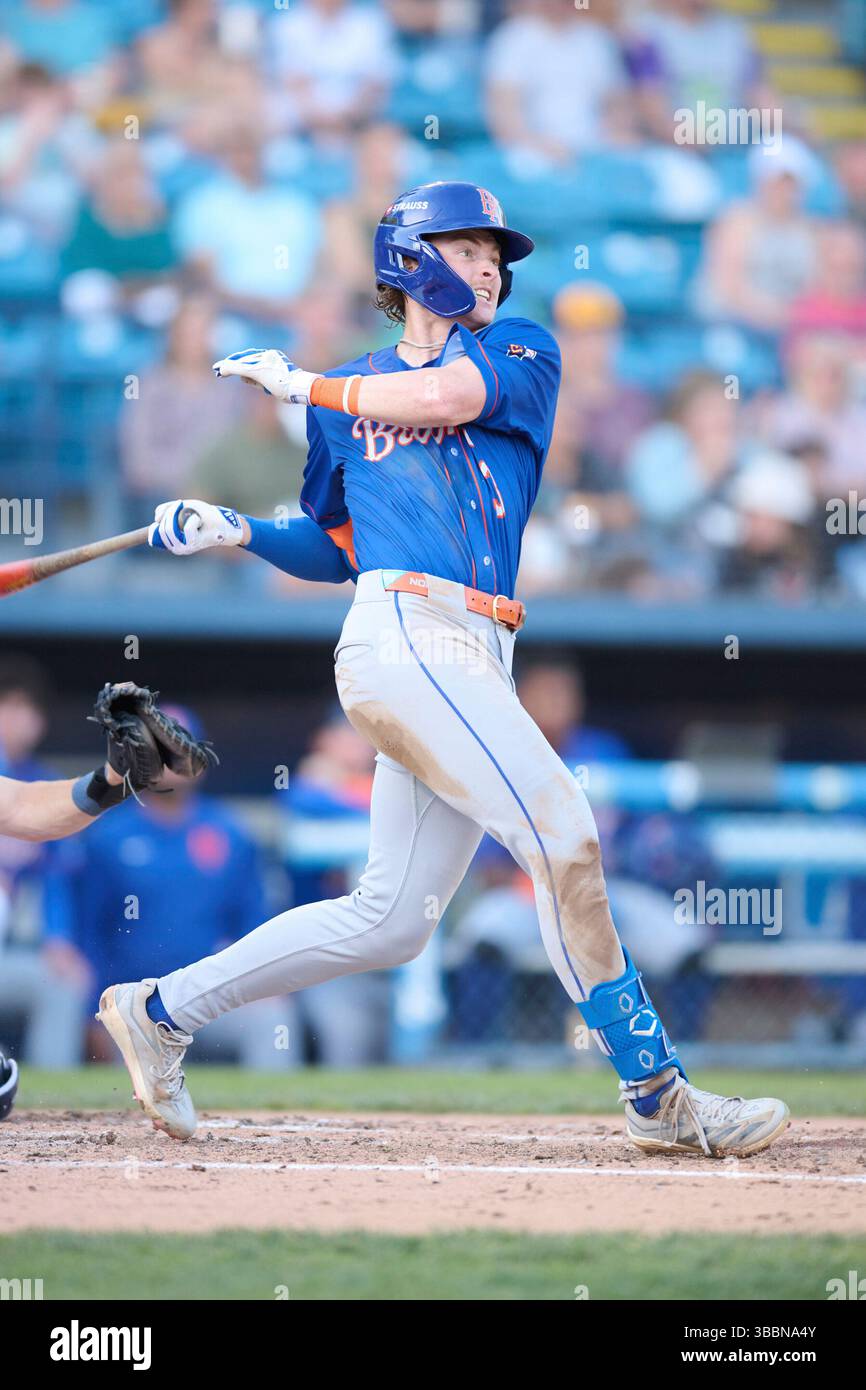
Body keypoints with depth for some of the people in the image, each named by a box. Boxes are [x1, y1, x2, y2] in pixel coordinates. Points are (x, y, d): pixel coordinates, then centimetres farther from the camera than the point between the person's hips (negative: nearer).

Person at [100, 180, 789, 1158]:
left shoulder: (522, 351, 17)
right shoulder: (342, 395, 16)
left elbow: (445, 395, -5)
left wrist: (299, 382, 5)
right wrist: (240, 531, 10)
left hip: (474, 661, 4)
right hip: (401, 634, -4)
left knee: (387, 923, 6)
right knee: (560, 831, -17)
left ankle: (162, 1011, 20)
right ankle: (656, 1094, -14)